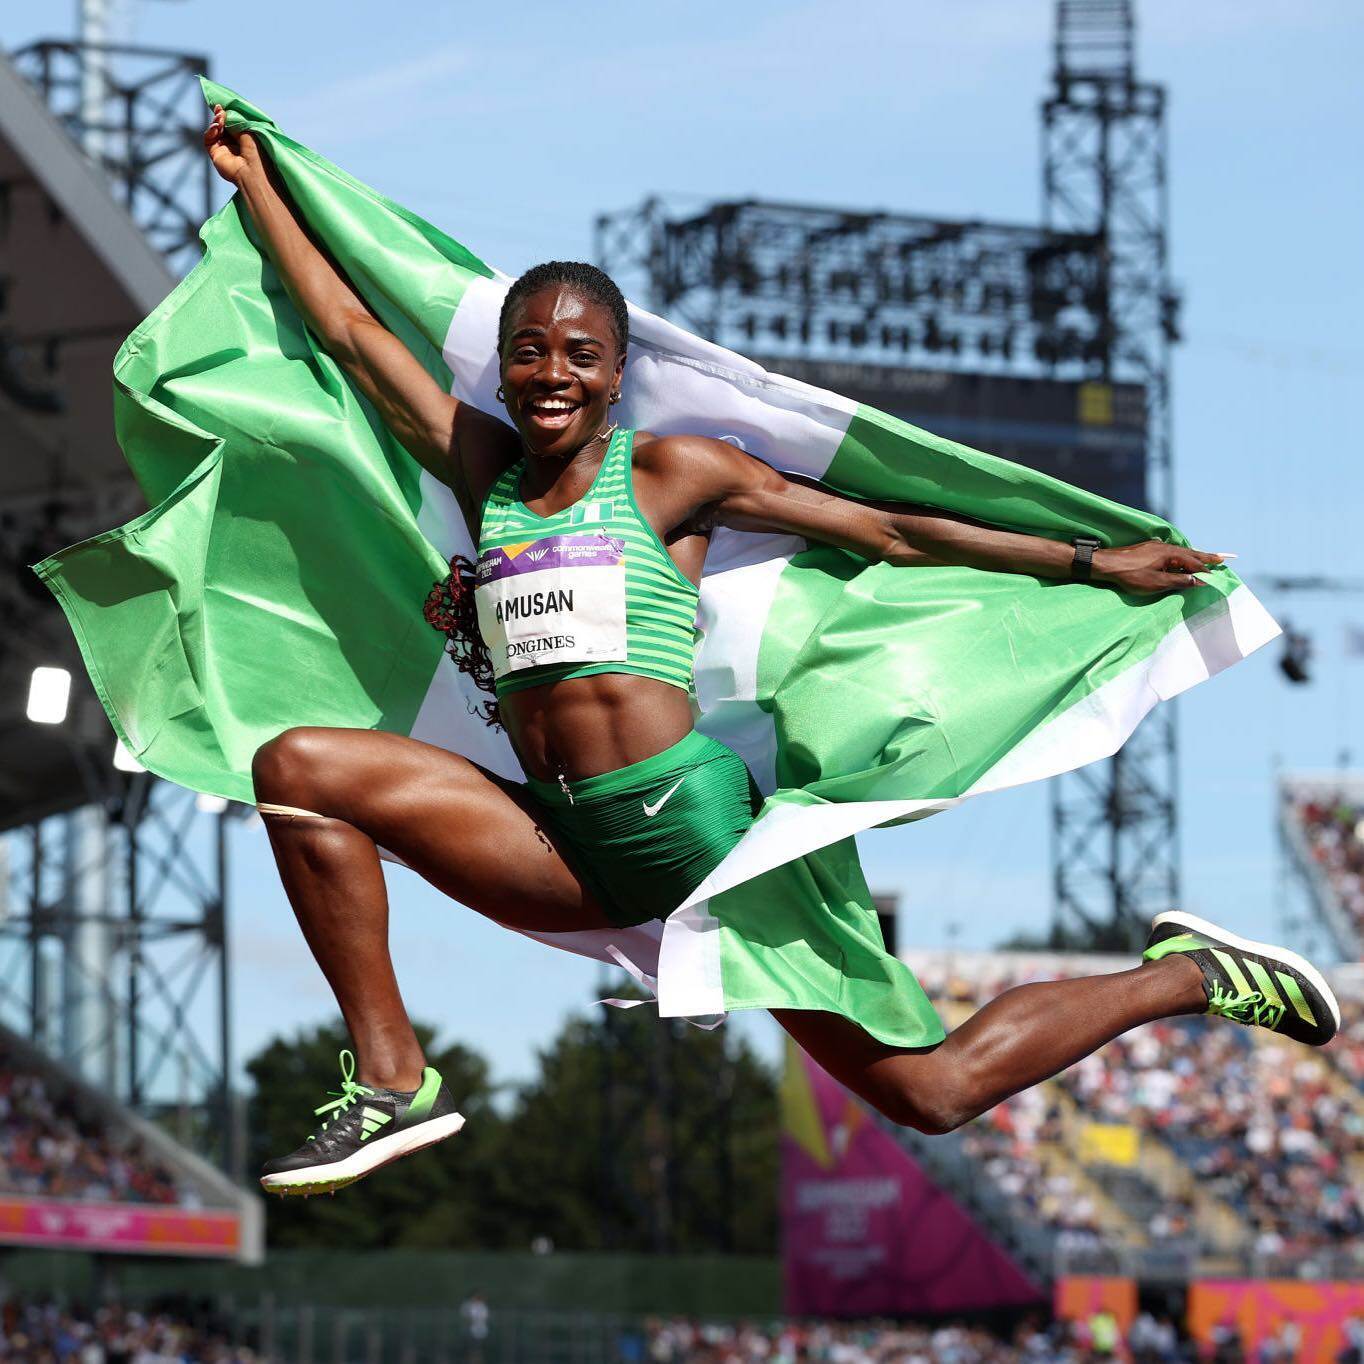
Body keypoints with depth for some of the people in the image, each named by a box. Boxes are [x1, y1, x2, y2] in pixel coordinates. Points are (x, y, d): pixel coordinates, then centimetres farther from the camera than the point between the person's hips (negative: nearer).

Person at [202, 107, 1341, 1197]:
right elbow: (353, 331, 18)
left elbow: (887, 531, 6)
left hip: (694, 819, -5)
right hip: (564, 847, 5)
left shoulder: (667, 474, 2)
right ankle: (395, 1085, -9)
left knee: (932, 1094, -9)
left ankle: (1183, 977, 16)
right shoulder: (485, 473, 12)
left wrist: (1094, 564, 7)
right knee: (300, 766, -9)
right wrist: (254, 181, 23)